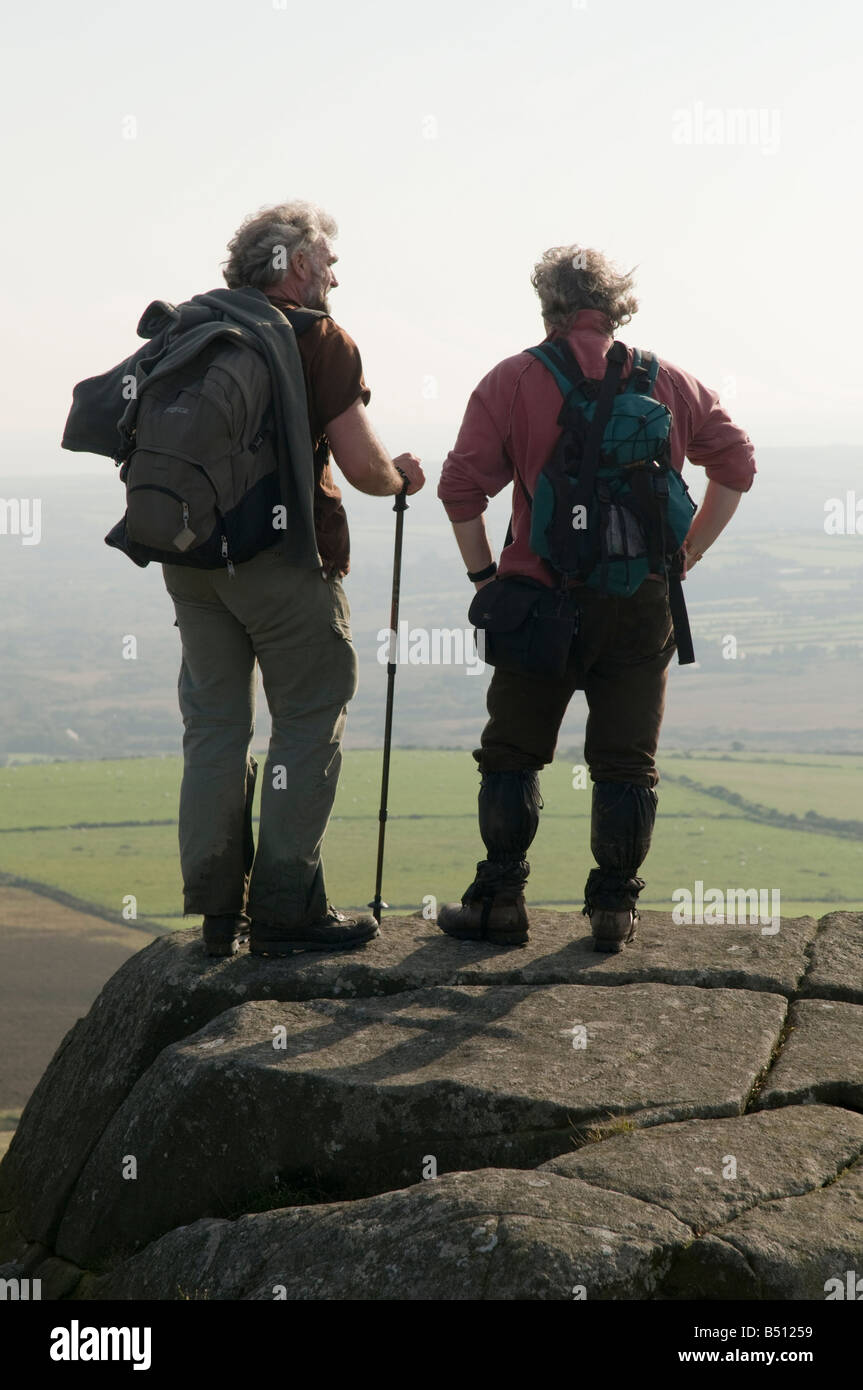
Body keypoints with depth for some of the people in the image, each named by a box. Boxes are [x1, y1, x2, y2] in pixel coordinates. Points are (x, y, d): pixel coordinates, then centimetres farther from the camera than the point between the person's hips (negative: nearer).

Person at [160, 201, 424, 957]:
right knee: (309, 723, 4)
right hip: (284, 561, -6)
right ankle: (285, 908, 3)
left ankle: (216, 908, 16)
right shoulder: (318, 339, -7)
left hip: (190, 555, 6)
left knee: (214, 724, 12)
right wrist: (402, 477, 10)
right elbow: (363, 465, -11)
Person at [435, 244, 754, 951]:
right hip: (644, 604, 2)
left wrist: (485, 575, 4)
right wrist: (685, 555, 15)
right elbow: (736, 463, 13)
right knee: (626, 763, 9)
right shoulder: (670, 383, 8)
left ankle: (500, 900, 11)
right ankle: (614, 909, 9)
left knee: (511, 755, 11)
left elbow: (461, 486, -6)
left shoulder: (512, 381, -1)